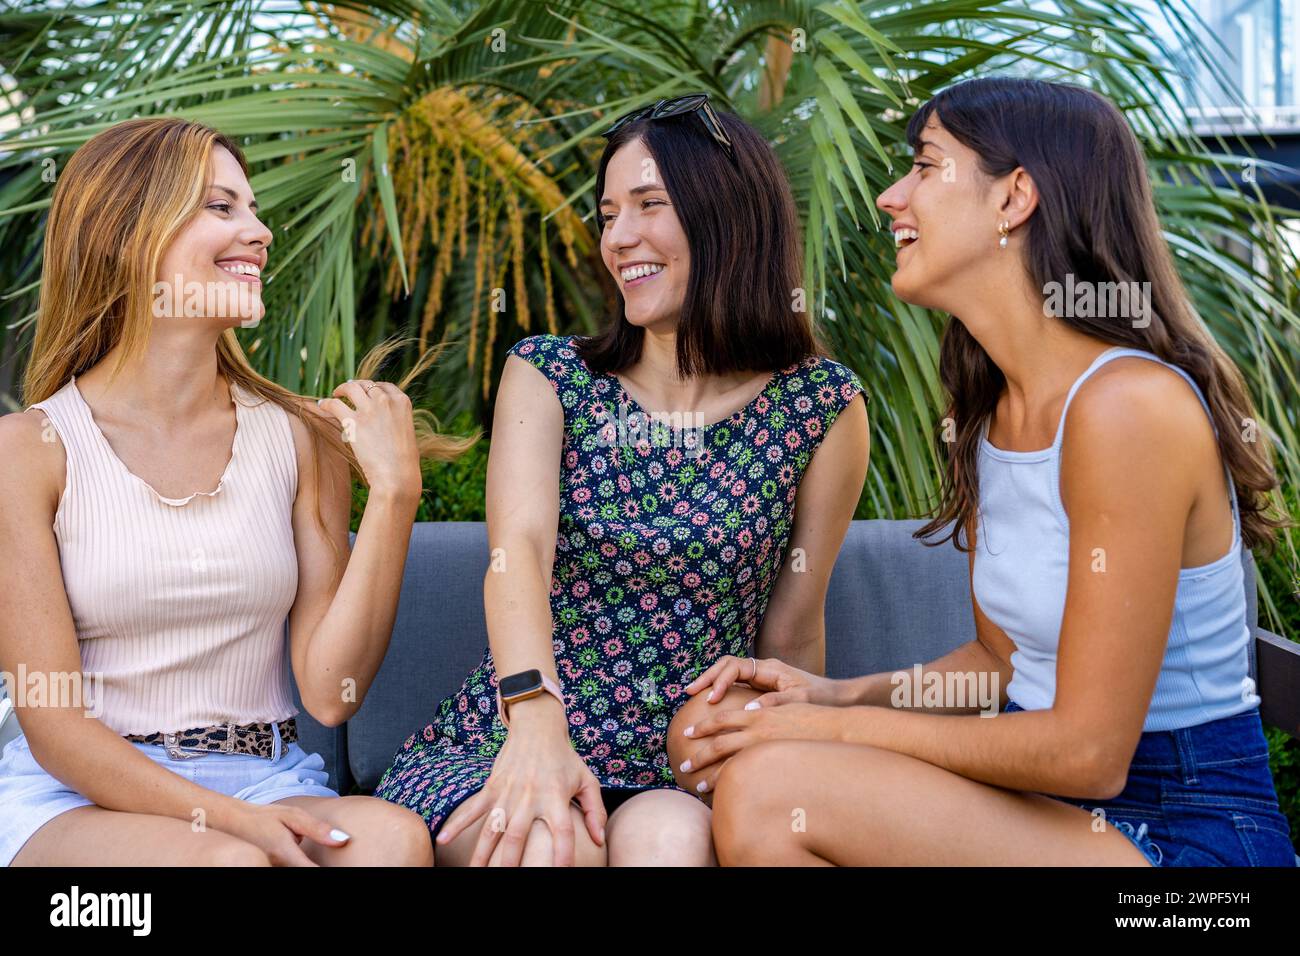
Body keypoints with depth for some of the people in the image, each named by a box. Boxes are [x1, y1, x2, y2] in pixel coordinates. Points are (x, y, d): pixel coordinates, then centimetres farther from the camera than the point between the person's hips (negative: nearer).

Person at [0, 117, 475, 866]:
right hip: (82, 798, -2)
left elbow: (330, 693, -3)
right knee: (229, 861, -34)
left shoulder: (300, 438, 3)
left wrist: (395, 495, -11)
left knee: (393, 835, -29)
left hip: (267, 779, 3)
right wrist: (229, 818, -22)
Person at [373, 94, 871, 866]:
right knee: (546, 844, -32)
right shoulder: (548, 375, 2)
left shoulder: (821, 408, 1)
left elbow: (791, 636, 7)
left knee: (667, 837, -34)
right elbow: (520, 543, -17)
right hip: (504, 746, 1)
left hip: (686, 778, -1)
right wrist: (536, 714, -34)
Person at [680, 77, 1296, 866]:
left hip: (1187, 835, -8)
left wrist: (837, 729, -13)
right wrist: (839, 696, -1)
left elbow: (1087, 753, -21)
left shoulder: (1129, 406, -21)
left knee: (768, 791, -24)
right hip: (1050, 803, 8)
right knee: (718, 731, -4)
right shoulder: (991, 410, 6)